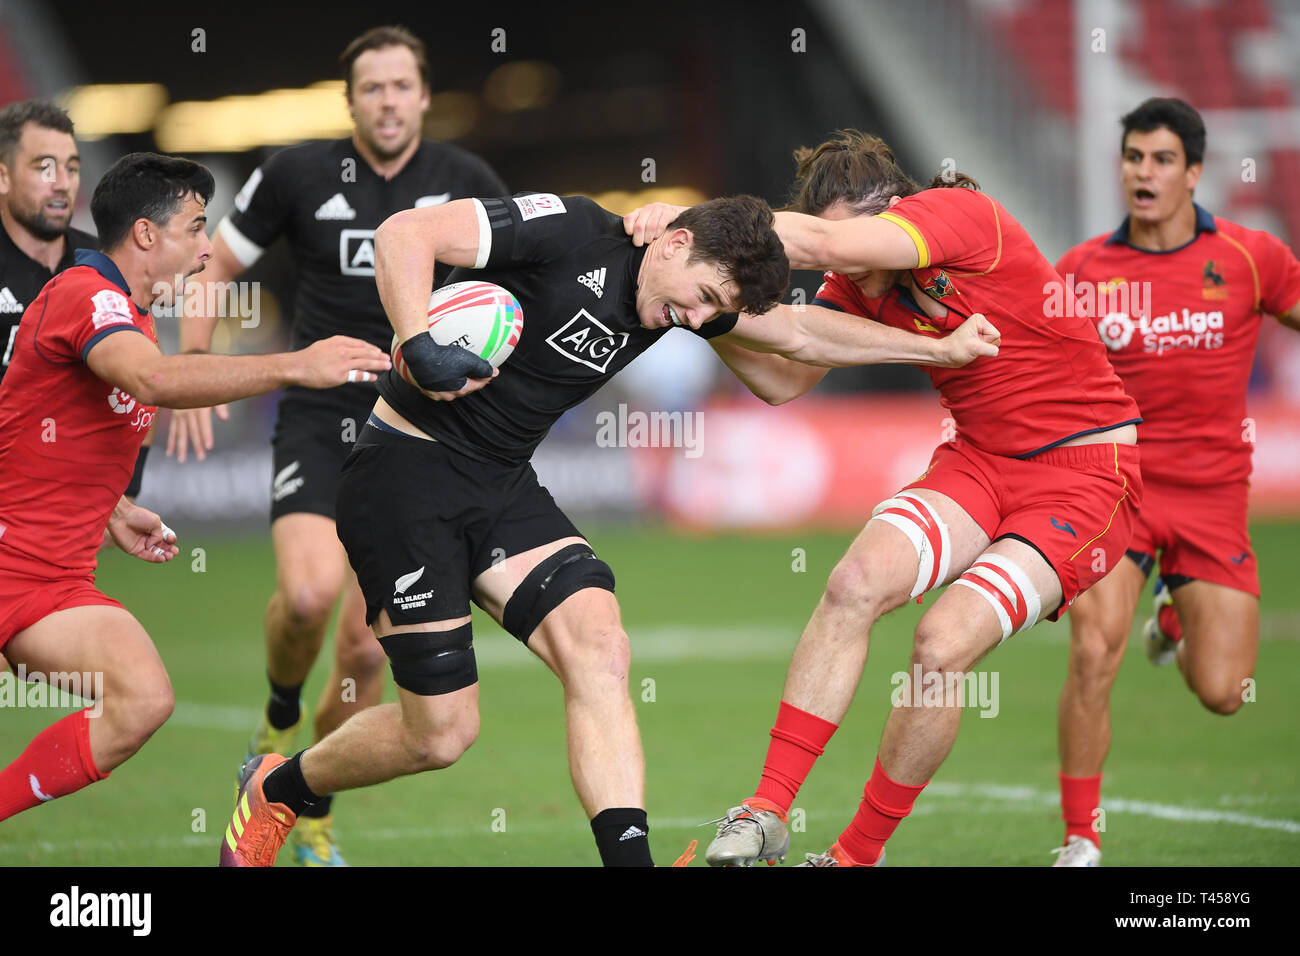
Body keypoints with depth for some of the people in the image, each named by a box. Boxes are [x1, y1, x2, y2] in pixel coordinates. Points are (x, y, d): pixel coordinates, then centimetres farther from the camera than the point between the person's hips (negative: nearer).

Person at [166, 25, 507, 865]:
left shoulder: (464, 181, 2)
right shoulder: (299, 175, -1)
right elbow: (216, 265, 9)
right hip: (319, 422, -1)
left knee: (368, 648, -2)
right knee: (308, 592, -26)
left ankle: (312, 816, 17)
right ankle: (278, 719, 7)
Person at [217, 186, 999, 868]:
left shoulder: (681, 302, 6)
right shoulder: (573, 233, -17)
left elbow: (802, 334, 19)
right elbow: (404, 233, -23)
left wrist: (937, 348, 19)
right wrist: (420, 346, -35)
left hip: (502, 486, 7)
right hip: (408, 471, -7)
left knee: (598, 645, -18)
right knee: (442, 733, -7)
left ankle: (629, 858, -21)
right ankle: (276, 790, 21)